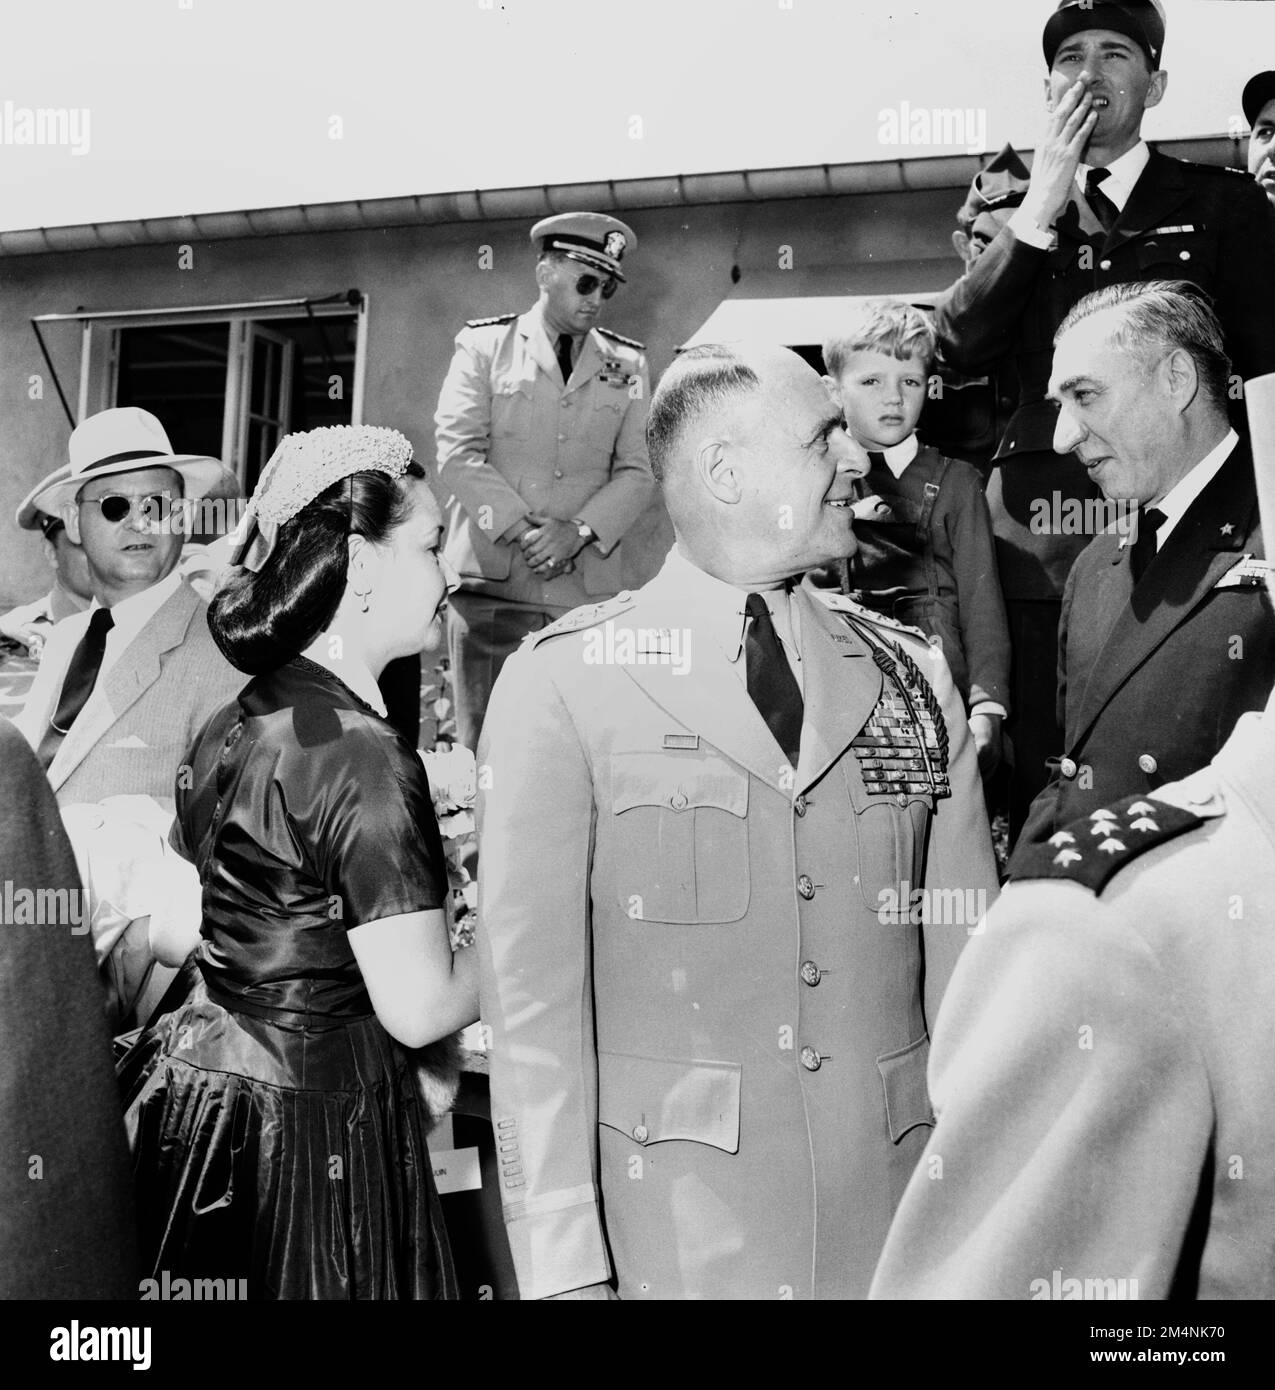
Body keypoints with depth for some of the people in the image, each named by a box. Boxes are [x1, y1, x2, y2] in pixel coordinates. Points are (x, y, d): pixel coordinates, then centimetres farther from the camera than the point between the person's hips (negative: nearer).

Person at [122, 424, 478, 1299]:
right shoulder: (363, 754, -21)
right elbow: (419, 1008, -22)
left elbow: (173, 932, 11)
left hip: (201, 1078, 8)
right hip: (318, 1128, -8)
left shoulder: (233, 726, 3)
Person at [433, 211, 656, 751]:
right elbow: (458, 454, -2)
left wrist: (578, 531, -11)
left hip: (588, 590, 2)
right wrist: (524, 528, -13)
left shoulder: (626, 362, 15)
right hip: (491, 586, -1)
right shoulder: (483, 344, 8)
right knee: (484, 751, -1)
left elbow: (637, 470, 7)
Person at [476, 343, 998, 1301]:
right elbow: (534, 993, -10)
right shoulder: (560, 684, -9)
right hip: (674, 1232, -3)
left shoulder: (916, 678, 2)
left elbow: (968, 966, 2)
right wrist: (565, 1262, -11)